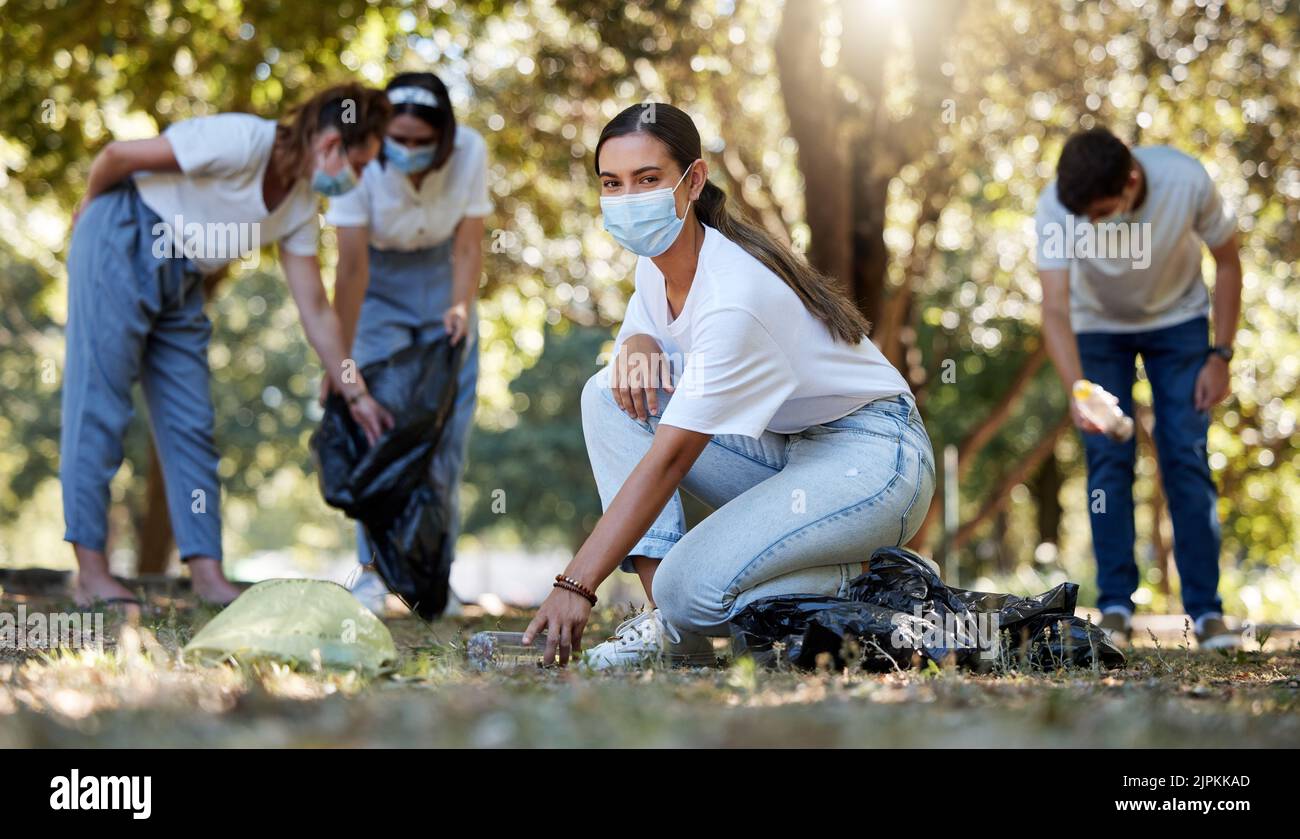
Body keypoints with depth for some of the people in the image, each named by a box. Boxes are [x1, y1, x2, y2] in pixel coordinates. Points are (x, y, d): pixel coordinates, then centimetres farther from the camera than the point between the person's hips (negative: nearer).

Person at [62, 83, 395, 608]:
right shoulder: (242, 142, -22)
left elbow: (315, 311, 7)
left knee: (192, 423, 2)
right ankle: (91, 572, -3)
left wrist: (356, 394, 4)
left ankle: (207, 574, 3)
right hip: (120, 246, -8)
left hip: (181, 279, 8)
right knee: (99, 405, -6)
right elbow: (118, 155, -16)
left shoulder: (299, 209, 3)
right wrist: (91, 208, 3)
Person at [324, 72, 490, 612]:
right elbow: (352, 264, -30)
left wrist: (460, 308, -35)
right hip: (378, 278, -2)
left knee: (448, 422, -3)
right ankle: (374, 570, -8)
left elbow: (467, 246, -17)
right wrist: (341, 356, -32)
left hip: (441, 274, 2)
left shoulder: (469, 152, -25)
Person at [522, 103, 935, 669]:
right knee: (610, 394, -6)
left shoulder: (733, 298, -28)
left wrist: (576, 585, -33)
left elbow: (669, 458, -30)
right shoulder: (657, 259, -2)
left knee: (691, 590, -27)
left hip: (870, 456, -9)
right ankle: (671, 626, -8)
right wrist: (634, 345, -12)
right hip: (783, 447, 9)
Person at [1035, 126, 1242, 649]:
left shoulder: (1187, 181, -32)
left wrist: (1221, 355, -14)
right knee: (1108, 459, -8)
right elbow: (1055, 311, -37)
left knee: (1186, 457, -7)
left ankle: (1206, 610, -3)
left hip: (1178, 320, 0)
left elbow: (1227, 262, -13)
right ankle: (1115, 607, -2)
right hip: (1098, 326, 0)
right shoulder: (1057, 206, -33)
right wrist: (1078, 390, -53)